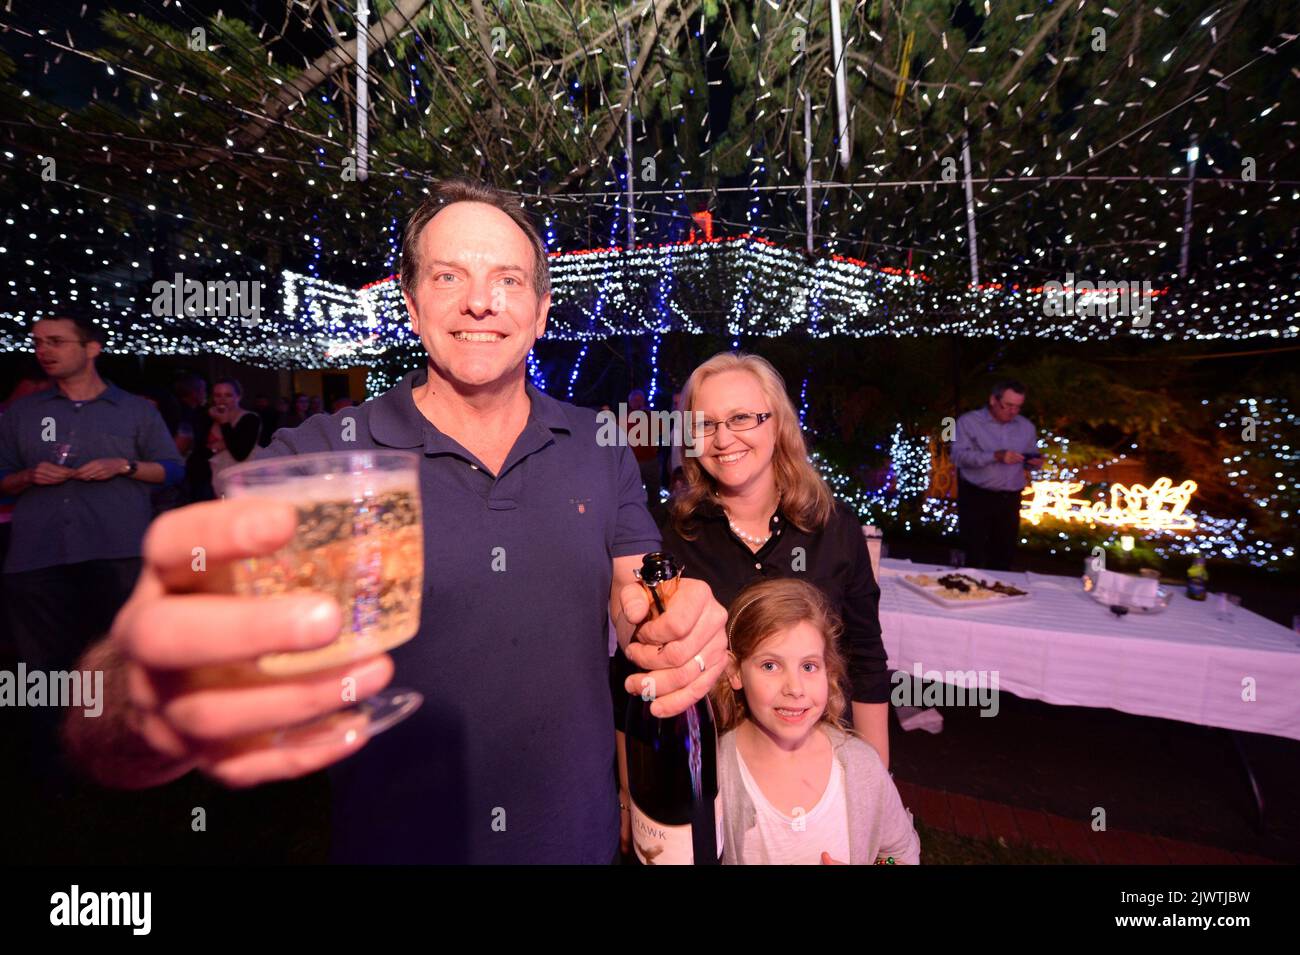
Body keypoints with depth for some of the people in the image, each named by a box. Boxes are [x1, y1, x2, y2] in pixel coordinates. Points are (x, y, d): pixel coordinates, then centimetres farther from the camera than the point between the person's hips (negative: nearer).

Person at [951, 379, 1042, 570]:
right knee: (973, 557, -4)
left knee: (1003, 557, 9)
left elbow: (1031, 456, 21)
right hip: (975, 497, -4)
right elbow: (959, 455, -14)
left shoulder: (1027, 427, 11)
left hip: (1010, 500, 5)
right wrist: (995, 456, -25)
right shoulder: (968, 421, -3)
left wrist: (1034, 462, -3)